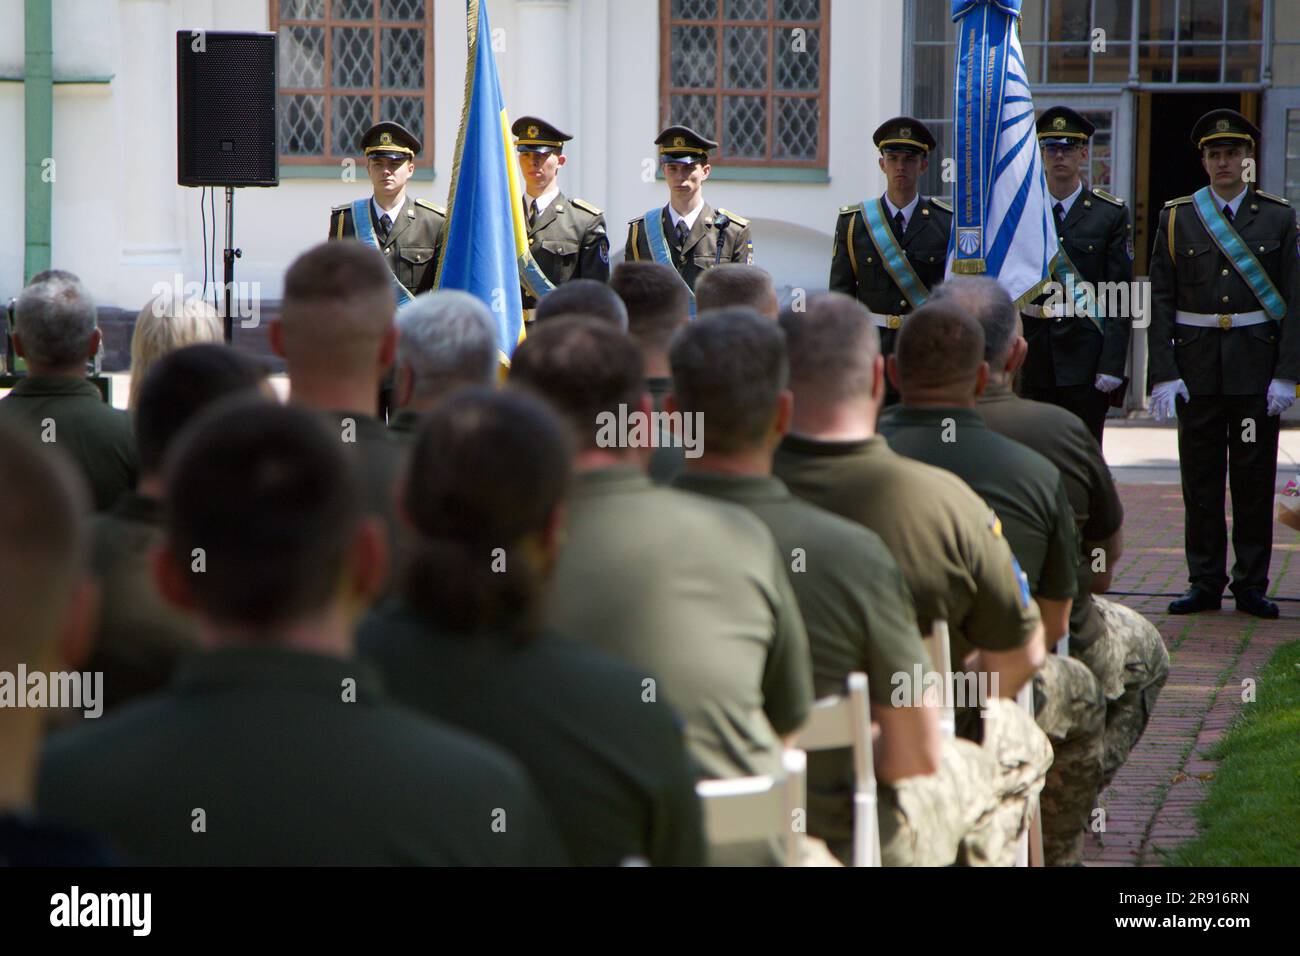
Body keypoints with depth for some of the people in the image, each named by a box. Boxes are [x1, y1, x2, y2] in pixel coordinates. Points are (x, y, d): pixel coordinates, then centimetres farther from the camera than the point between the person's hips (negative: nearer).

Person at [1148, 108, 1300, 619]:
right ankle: (1204, 583, 11)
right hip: (1197, 368, 1)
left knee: (1254, 479, 2)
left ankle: (1251, 586, 9)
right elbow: (1160, 302, 3)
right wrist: (1163, 374, -5)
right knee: (1200, 480, 4)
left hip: (1256, 370, -1)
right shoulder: (1176, 218, 6)